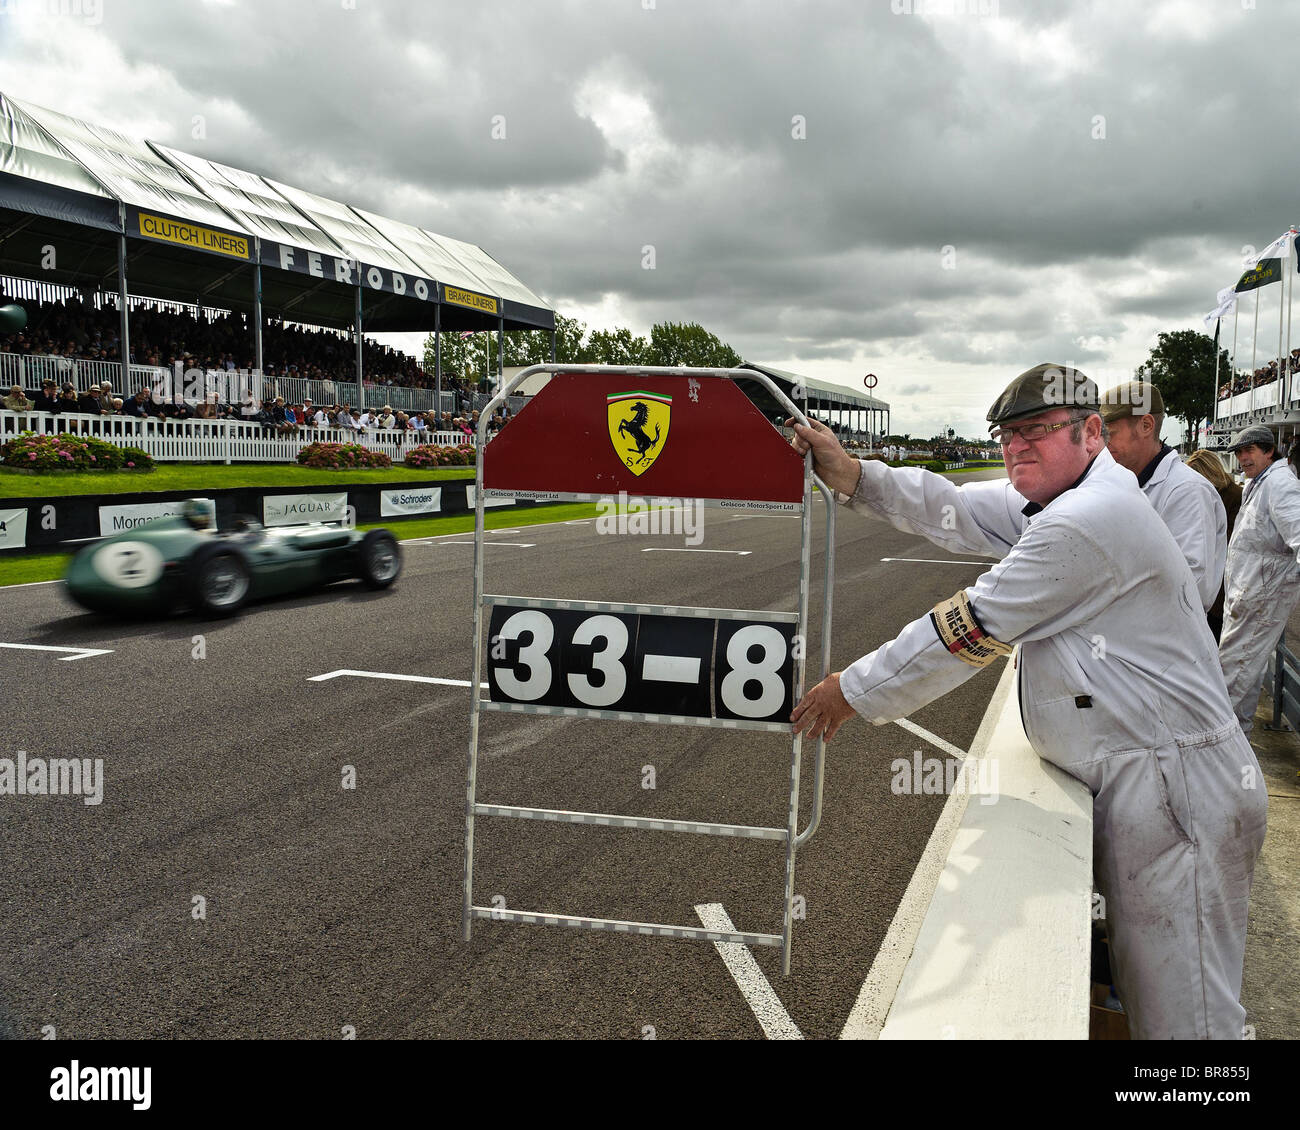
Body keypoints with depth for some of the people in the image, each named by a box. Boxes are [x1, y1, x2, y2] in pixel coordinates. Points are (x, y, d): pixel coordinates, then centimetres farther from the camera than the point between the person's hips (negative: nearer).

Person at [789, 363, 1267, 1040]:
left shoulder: (1088, 521, -22)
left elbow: (971, 629, -19)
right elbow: (954, 512, 10)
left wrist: (854, 691, -9)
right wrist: (851, 475, -2)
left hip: (1175, 789, -10)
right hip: (1130, 779, 10)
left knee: (1180, 1006, -1)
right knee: (1143, 979, 21)